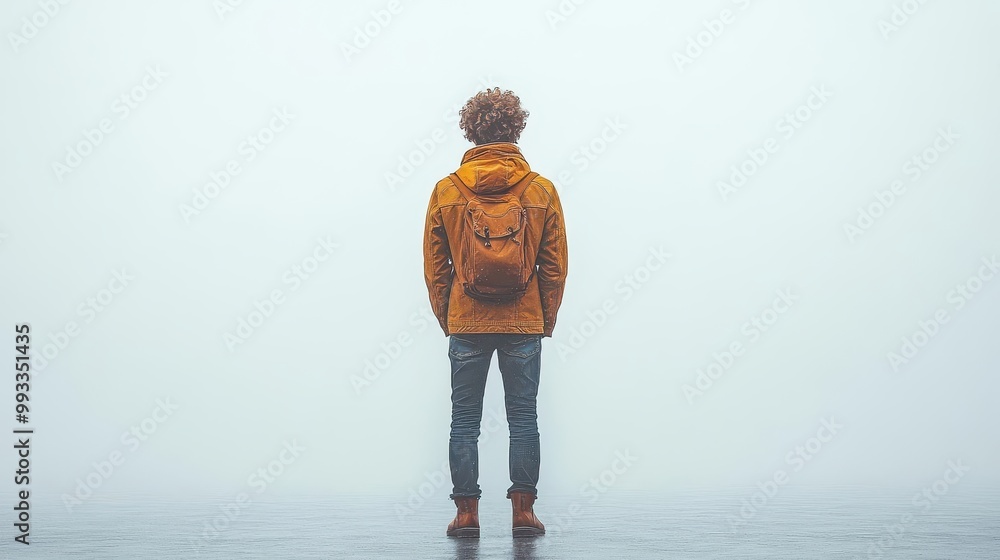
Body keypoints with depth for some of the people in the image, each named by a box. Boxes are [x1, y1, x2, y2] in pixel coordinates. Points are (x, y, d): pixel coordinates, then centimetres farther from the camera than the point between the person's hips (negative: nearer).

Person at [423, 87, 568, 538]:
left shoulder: (446, 191, -1)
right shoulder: (542, 191, -1)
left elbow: (434, 266, 3)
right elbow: (555, 266, 2)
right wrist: (546, 321, 12)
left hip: (466, 323, 0)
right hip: (524, 324, 0)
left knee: (464, 421, 8)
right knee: (523, 417, 8)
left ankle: (466, 512, 9)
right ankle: (523, 511, 9)